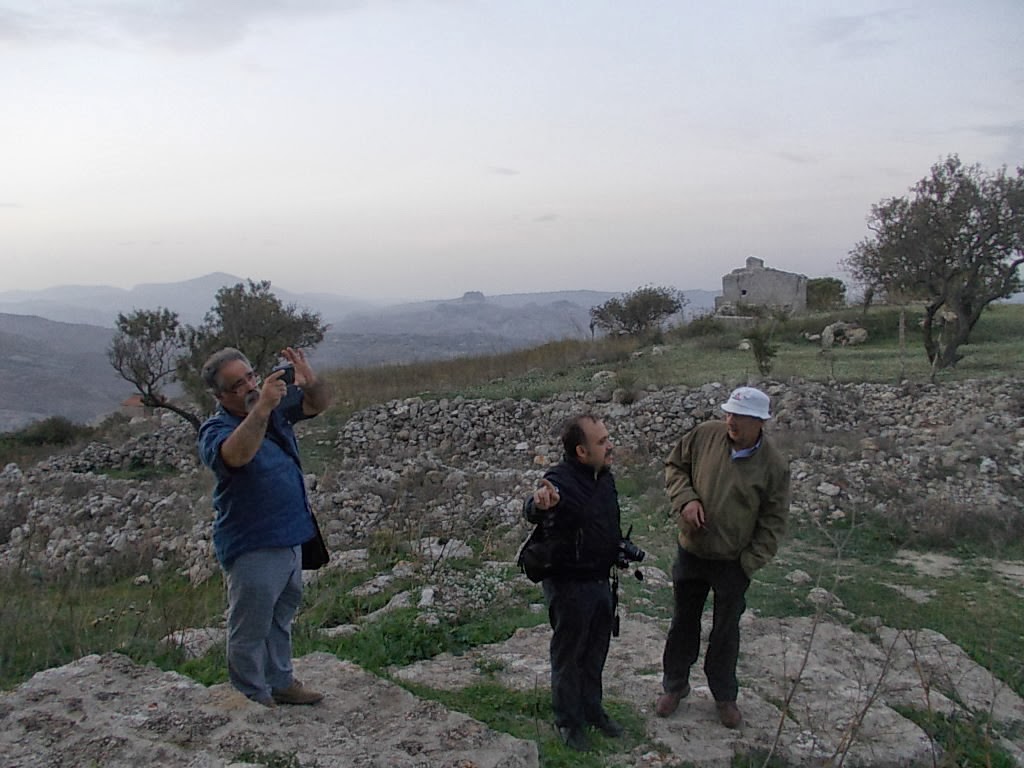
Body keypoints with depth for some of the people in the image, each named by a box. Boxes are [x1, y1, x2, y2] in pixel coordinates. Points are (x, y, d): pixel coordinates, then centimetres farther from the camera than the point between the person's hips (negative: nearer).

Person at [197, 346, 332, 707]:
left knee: (281, 617, 22)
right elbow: (237, 454, -39)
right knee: (250, 630, 5)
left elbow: (319, 403, 3)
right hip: (252, 548, -8)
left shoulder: (277, 406, 3)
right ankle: (253, 700, 20)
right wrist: (262, 407, -49)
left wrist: (310, 381, -20)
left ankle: (280, 683, 38)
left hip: (290, 538, 8)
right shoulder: (215, 430, -18)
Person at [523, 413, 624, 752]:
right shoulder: (561, 481, -27)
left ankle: (592, 709, 42)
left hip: (601, 581, 7)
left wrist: (622, 549, 21)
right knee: (568, 655, 11)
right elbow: (532, 510, -48)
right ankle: (569, 721, 30)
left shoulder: (604, 475, -1)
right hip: (569, 585, -7)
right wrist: (540, 503, -69)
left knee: (596, 652, 23)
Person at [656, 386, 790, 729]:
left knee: (726, 630, 14)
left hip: (733, 561, -2)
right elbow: (675, 465, 4)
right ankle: (675, 685, 36)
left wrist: (750, 562, -11)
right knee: (683, 621, 17)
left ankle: (725, 696, 34)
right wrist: (686, 499, -14)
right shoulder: (705, 435, -11)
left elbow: (773, 521, -7)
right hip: (691, 552, 2)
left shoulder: (774, 465, -14)